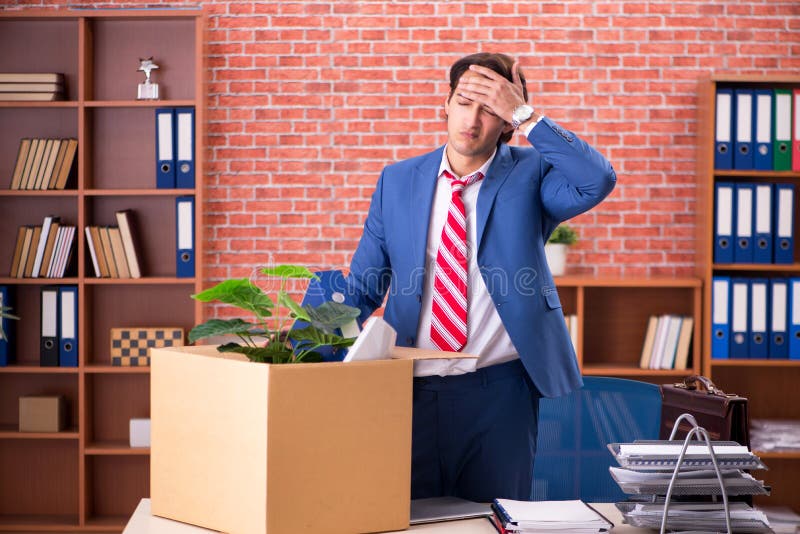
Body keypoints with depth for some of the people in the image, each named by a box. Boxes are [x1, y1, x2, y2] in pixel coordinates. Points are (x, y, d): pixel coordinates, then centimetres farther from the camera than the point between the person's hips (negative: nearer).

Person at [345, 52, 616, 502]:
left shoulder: (529, 175, 1)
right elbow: (363, 288, 8)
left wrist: (526, 115, -21)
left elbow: (598, 181, -21)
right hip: (412, 388, 2)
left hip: (497, 389, -2)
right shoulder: (398, 181, 7)